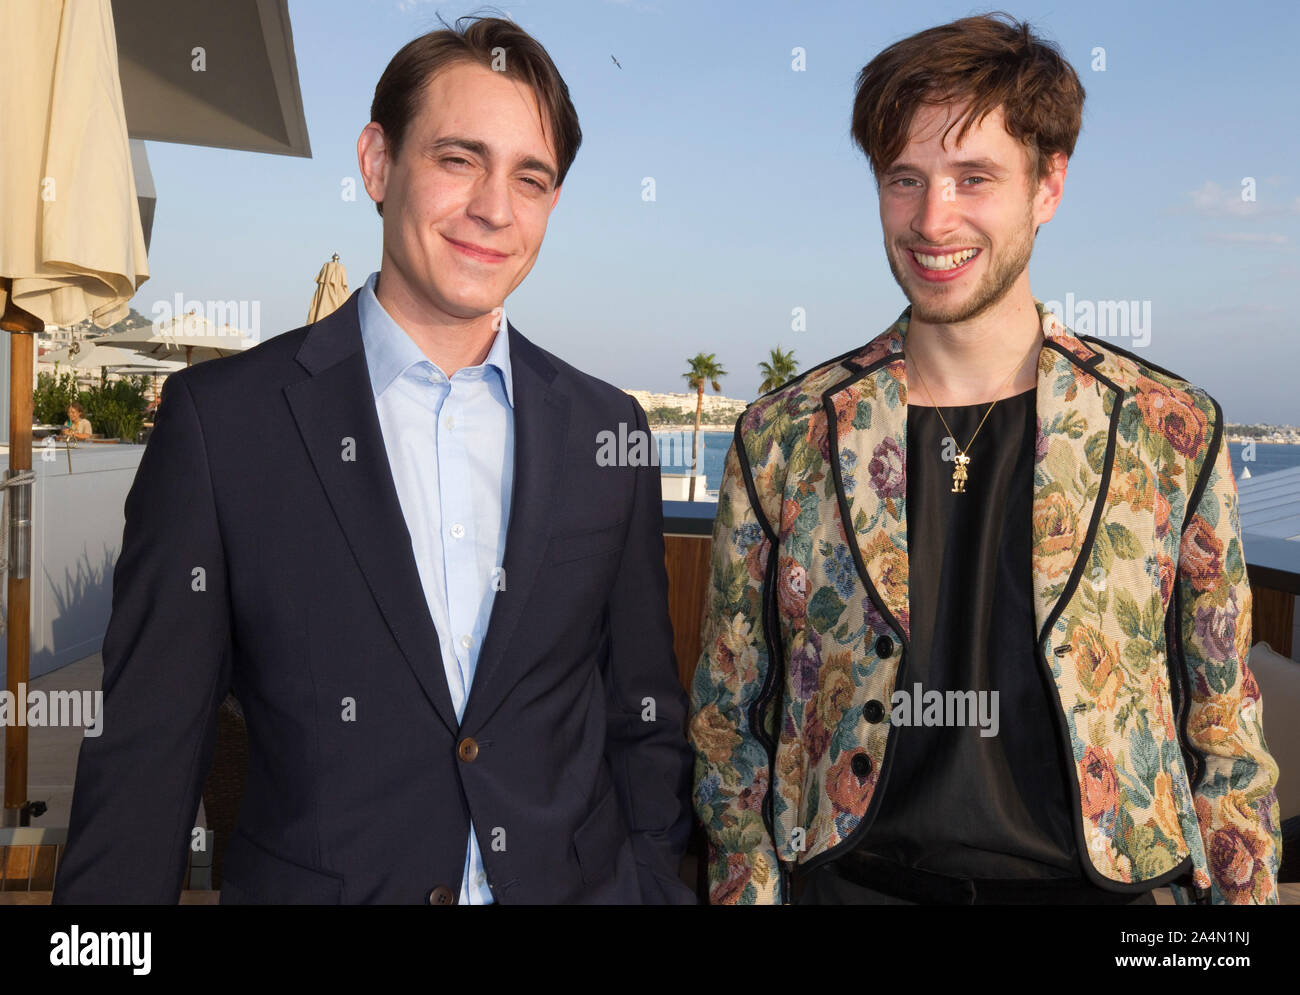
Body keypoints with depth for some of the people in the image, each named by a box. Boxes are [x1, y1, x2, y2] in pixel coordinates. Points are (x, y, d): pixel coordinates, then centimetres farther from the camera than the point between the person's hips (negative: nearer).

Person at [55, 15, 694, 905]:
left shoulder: (607, 429, -2)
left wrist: (657, 881, -2)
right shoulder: (220, 419, -10)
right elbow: (146, 748, -8)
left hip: (578, 882, 3)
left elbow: (645, 722, 3)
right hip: (314, 880, -1)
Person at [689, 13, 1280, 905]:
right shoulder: (782, 438, -6)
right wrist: (748, 887, -3)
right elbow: (732, 725, 0)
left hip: (1105, 883, 1)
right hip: (851, 881, 0)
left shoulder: (1174, 432, -5)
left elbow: (1225, 733, 2)